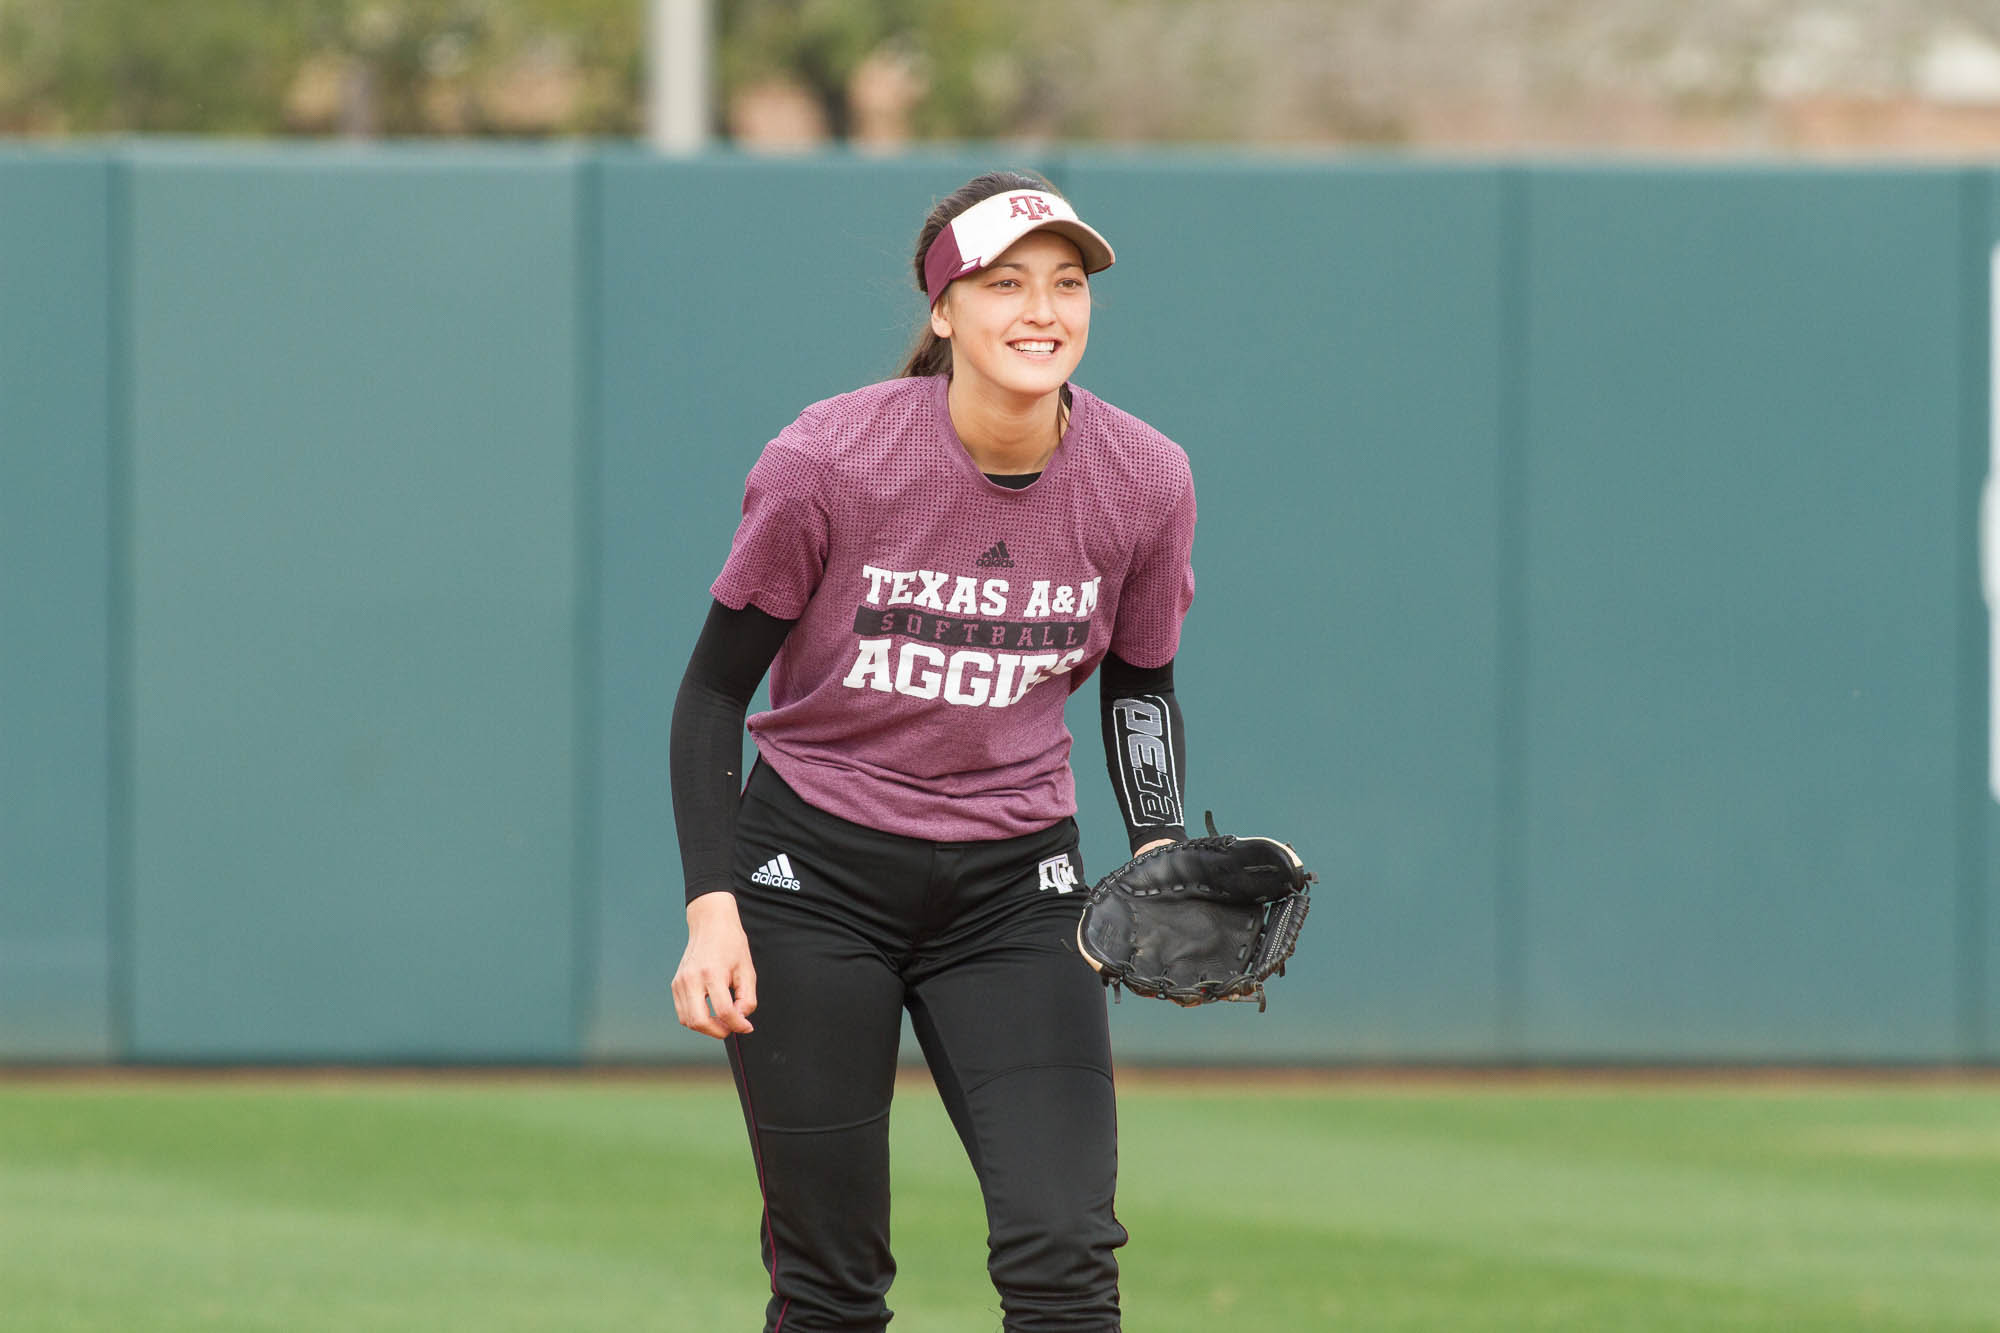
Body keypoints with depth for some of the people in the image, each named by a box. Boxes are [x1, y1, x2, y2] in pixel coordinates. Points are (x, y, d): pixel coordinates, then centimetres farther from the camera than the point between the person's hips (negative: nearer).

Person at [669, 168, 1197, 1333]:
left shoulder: (1145, 482, -6)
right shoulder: (829, 462, -16)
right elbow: (716, 687, -6)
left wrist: (1162, 845, -7)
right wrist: (712, 905, -15)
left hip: (1016, 885, 2)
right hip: (815, 875, -2)